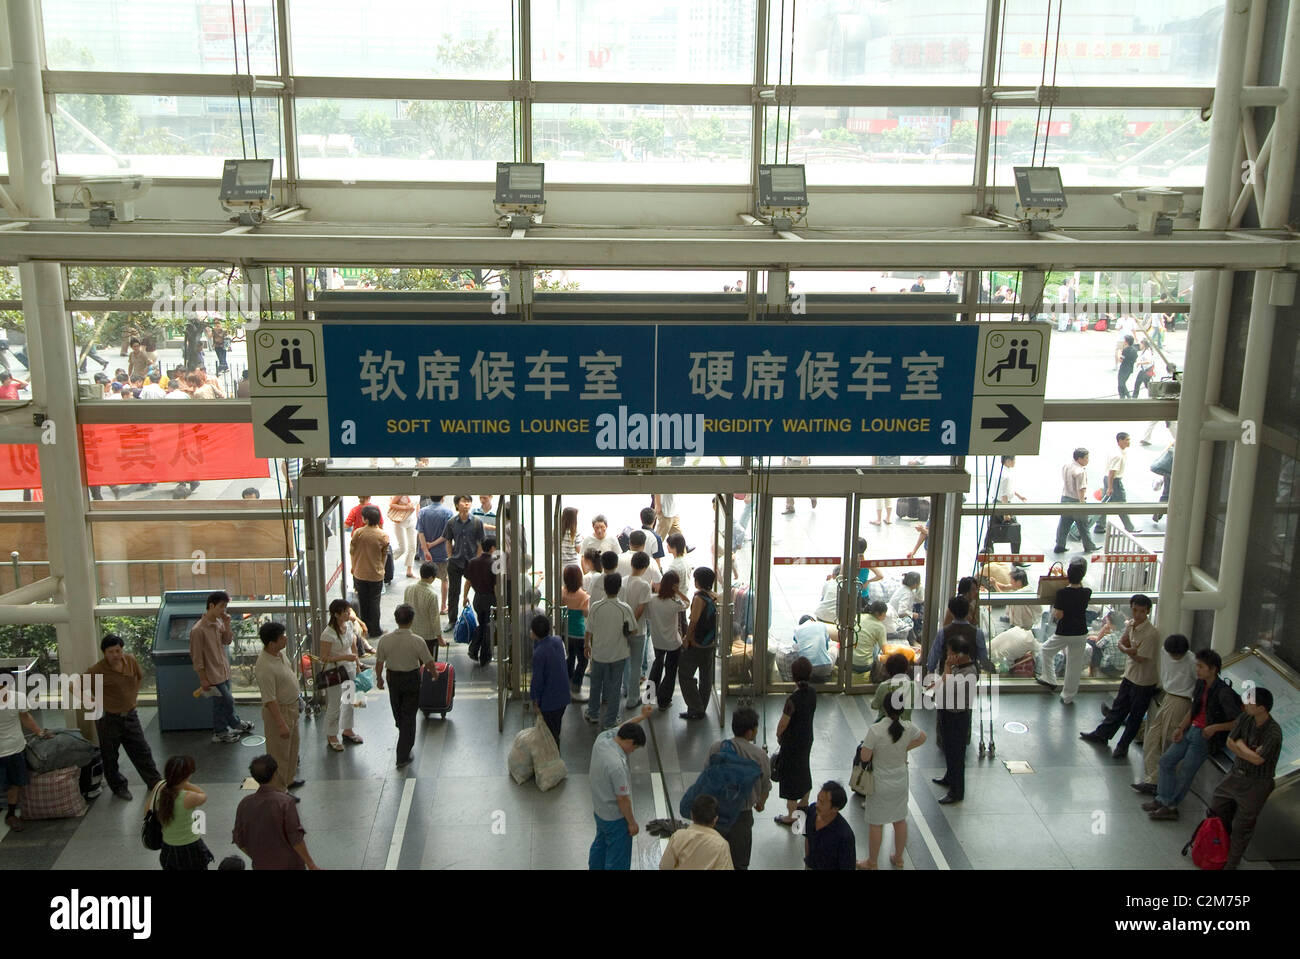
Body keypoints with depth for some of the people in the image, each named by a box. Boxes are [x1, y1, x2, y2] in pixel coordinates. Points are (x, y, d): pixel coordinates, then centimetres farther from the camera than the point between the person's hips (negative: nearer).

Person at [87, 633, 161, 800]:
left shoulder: (130, 660, -6)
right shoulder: (98, 670, -21)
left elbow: (140, 676, 15)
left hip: (130, 715, 4)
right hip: (108, 719, -4)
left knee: (142, 751, 11)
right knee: (110, 756, 10)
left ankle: (154, 783, 24)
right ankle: (118, 787, 29)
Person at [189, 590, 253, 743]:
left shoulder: (218, 622, 2)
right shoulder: (199, 630, -22)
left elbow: (227, 641, 8)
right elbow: (197, 656, -18)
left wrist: (227, 625, -8)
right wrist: (203, 679, -14)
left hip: (223, 671, 8)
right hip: (213, 674, -8)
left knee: (221, 703, 18)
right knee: (228, 701, 1)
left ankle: (220, 732, 31)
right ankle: (236, 724, 21)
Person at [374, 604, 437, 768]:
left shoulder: (385, 639, -17)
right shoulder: (417, 641, -23)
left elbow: (379, 662, -6)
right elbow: (429, 663, -12)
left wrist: (379, 678, 13)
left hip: (393, 678, 3)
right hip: (412, 678, -3)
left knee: (398, 712, 26)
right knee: (409, 716, 7)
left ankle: (406, 741, 52)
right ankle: (403, 756, 7)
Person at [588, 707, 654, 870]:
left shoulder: (602, 739, -13)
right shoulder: (617, 765, -36)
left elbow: (621, 728, 11)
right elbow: (622, 799, -26)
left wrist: (642, 716, 21)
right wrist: (632, 822, -12)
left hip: (598, 809, 9)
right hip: (615, 817, -9)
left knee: (600, 844, 30)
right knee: (618, 858, 9)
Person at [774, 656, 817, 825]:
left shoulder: (793, 699, -30)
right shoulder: (812, 692, -8)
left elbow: (783, 724, -20)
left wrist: (779, 736, 1)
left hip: (792, 741, -7)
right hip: (807, 737, 7)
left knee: (790, 775, 8)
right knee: (804, 769, 27)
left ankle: (791, 816, 19)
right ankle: (804, 803, 48)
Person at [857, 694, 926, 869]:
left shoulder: (875, 730, -26)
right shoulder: (909, 727, -12)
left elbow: (865, 756, -20)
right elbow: (922, 738, 10)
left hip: (880, 785, -4)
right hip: (901, 782, 4)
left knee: (876, 823, 10)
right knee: (900, 820, 20)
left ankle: (872, 862, 24)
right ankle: (898, 858, 36)